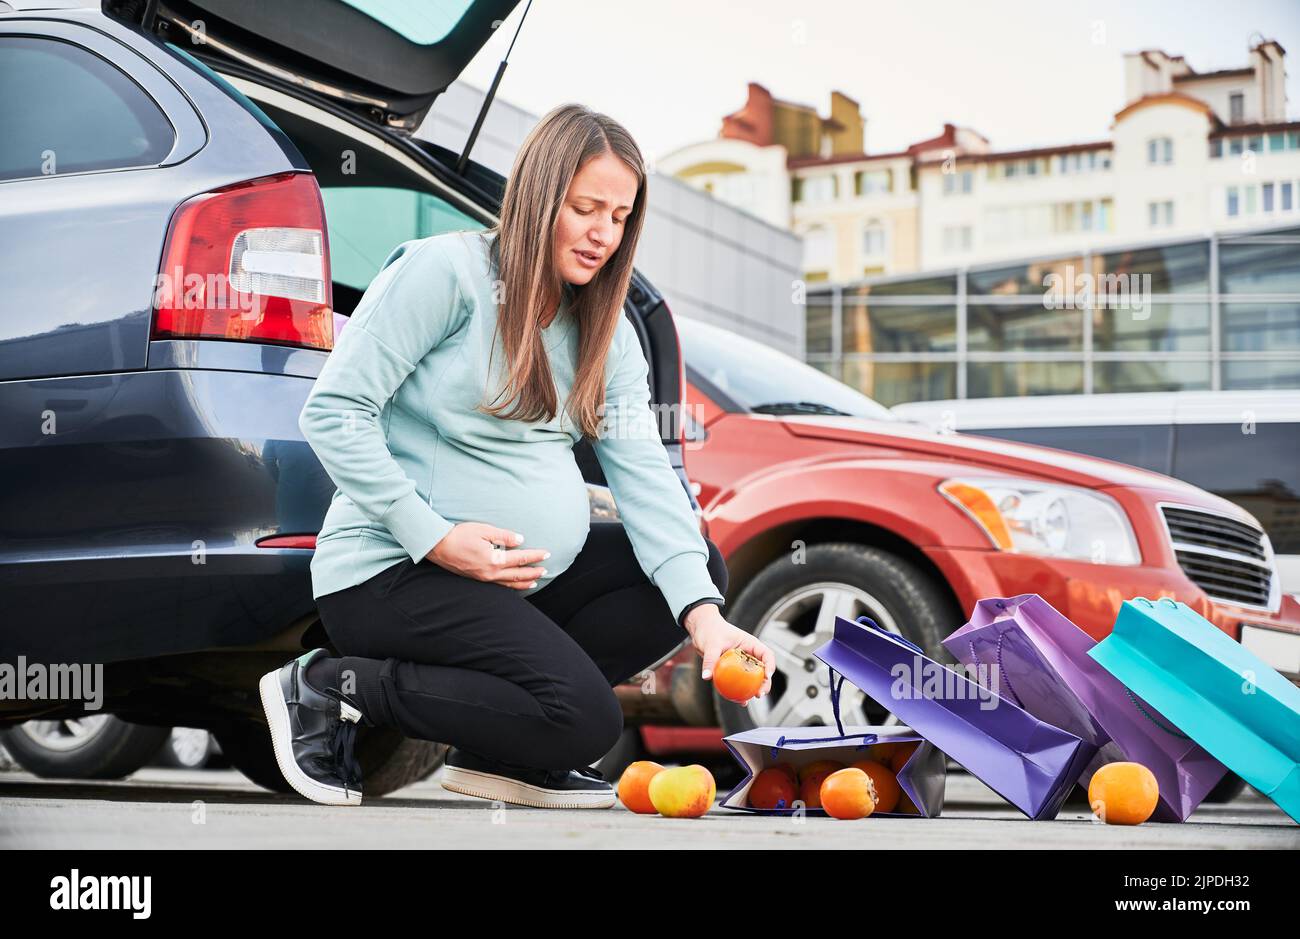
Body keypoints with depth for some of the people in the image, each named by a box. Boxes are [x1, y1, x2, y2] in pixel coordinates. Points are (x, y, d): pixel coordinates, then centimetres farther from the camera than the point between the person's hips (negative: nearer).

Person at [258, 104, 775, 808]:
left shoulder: (607, 331, 10)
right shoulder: (446, 270, -11)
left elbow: (644, 473, -1)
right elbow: (333, 410, -15)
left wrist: (702, 613, -16)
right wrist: (435, 537, -22)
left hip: (530, 574, 8)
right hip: (393, 568, -8)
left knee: (702, 567, -1)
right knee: (586, 719, -23)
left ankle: (497, 750, -2)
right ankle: (330, 689, -8)